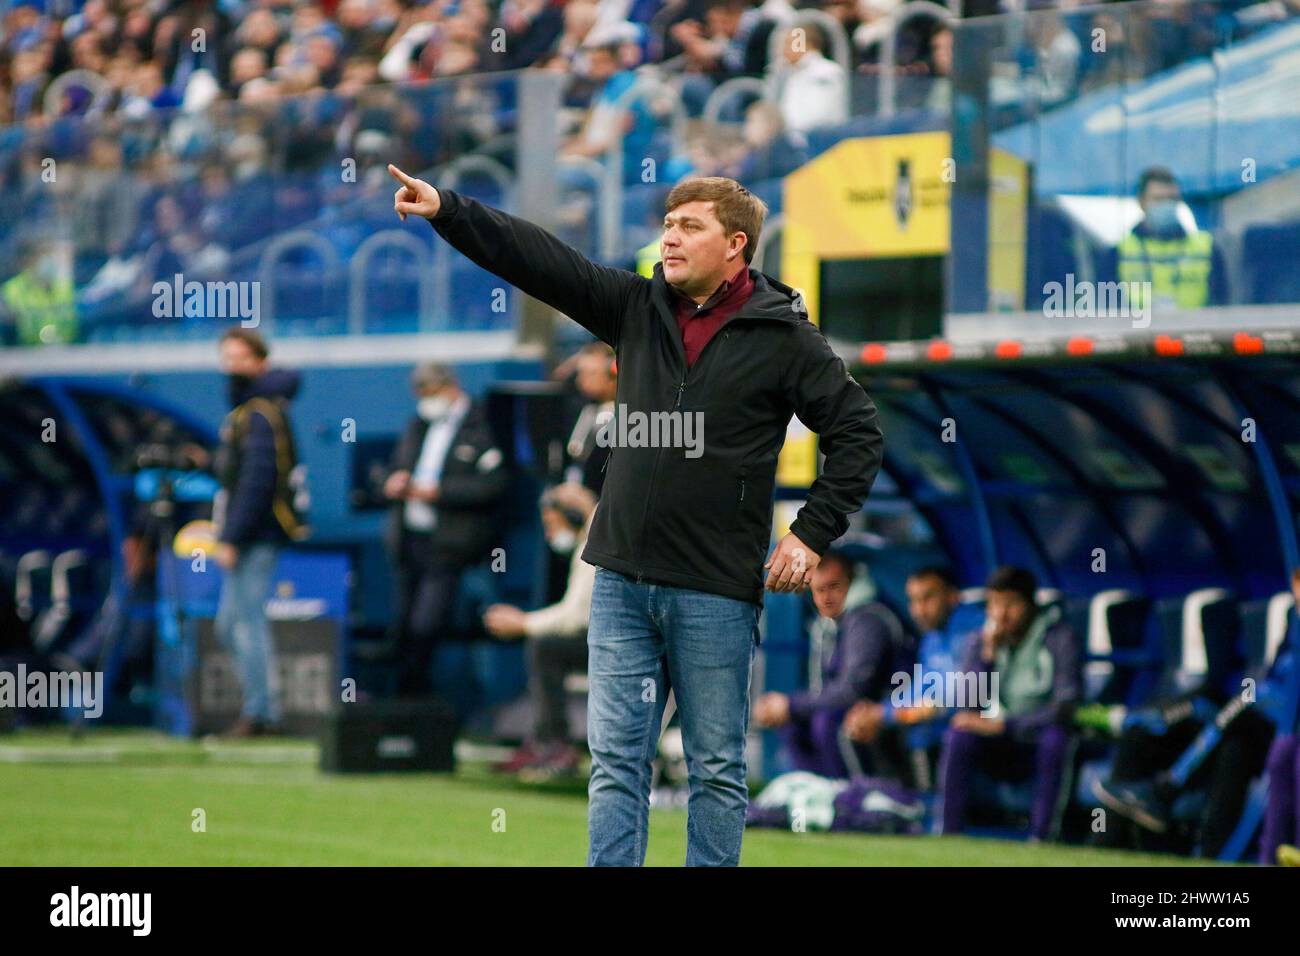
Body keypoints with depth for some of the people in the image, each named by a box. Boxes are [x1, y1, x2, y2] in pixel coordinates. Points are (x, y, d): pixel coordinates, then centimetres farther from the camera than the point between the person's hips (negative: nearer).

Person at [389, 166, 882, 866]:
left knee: (716, 769, 5)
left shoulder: (782, 336, -3)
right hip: (621, 582, 4)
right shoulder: (637, 307, 8)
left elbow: (857, 433, 0)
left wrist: (812, 534, -6)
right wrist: (446, 210, -7)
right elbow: (540, 260, 2)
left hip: (716, 593, -4)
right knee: (614, 761, 2)